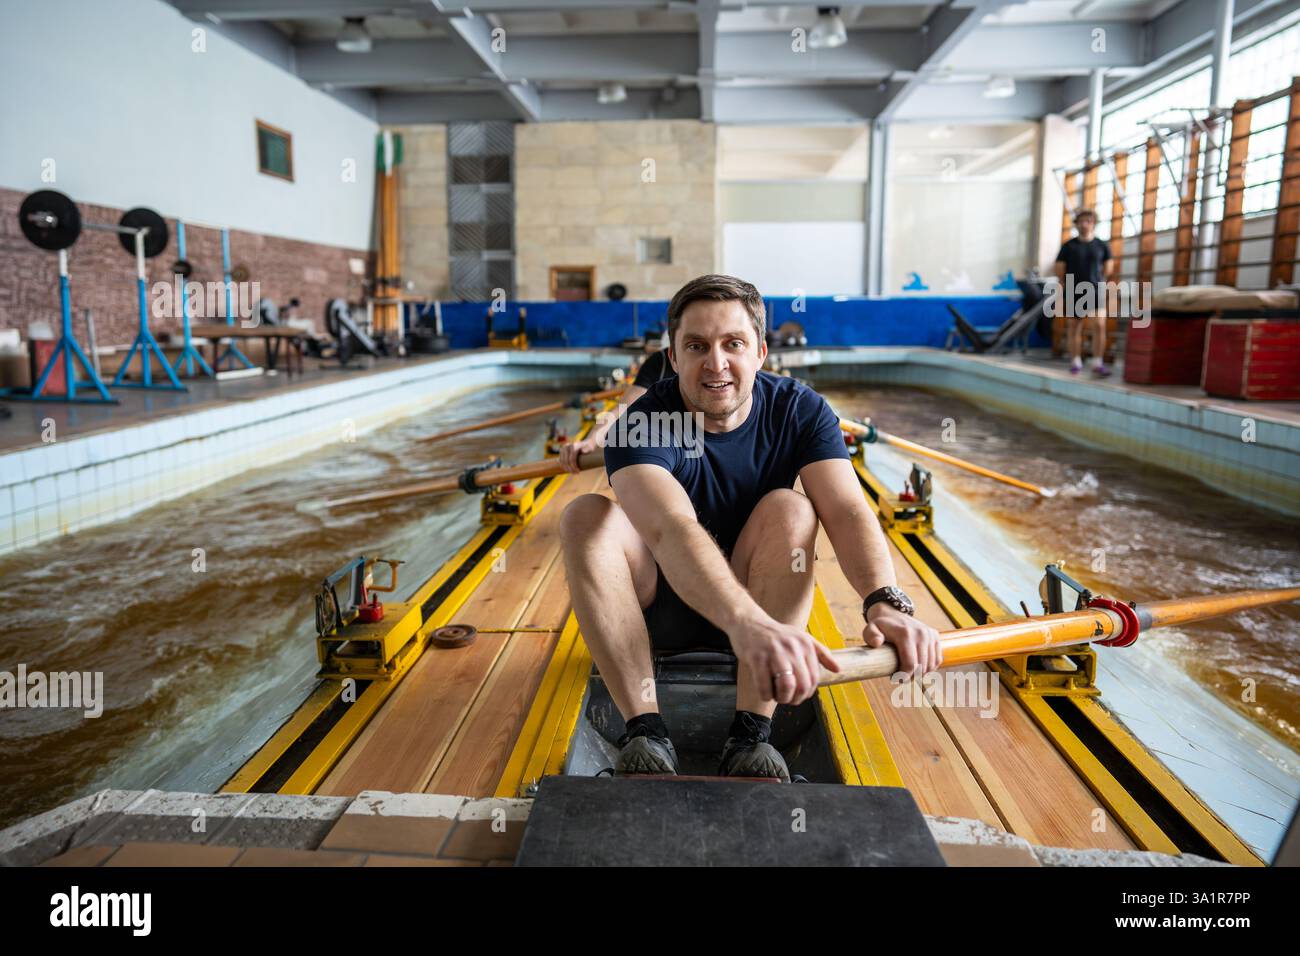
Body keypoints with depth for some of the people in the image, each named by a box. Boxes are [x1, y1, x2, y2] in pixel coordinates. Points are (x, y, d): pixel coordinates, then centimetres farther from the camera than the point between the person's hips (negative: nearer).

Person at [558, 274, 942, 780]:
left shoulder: (799, 410, -11)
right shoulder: (642, 424, -22)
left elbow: (847, 511, -26)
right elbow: (671, 530, -42)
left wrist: (885, 602, -46)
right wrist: (747, 623, -60)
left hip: (763, 599, 2)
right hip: (657, 605, -1)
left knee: (790, 509, -27)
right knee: (586, 515, -27)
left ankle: (751, 734, -28)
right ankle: (644, 731, -29)